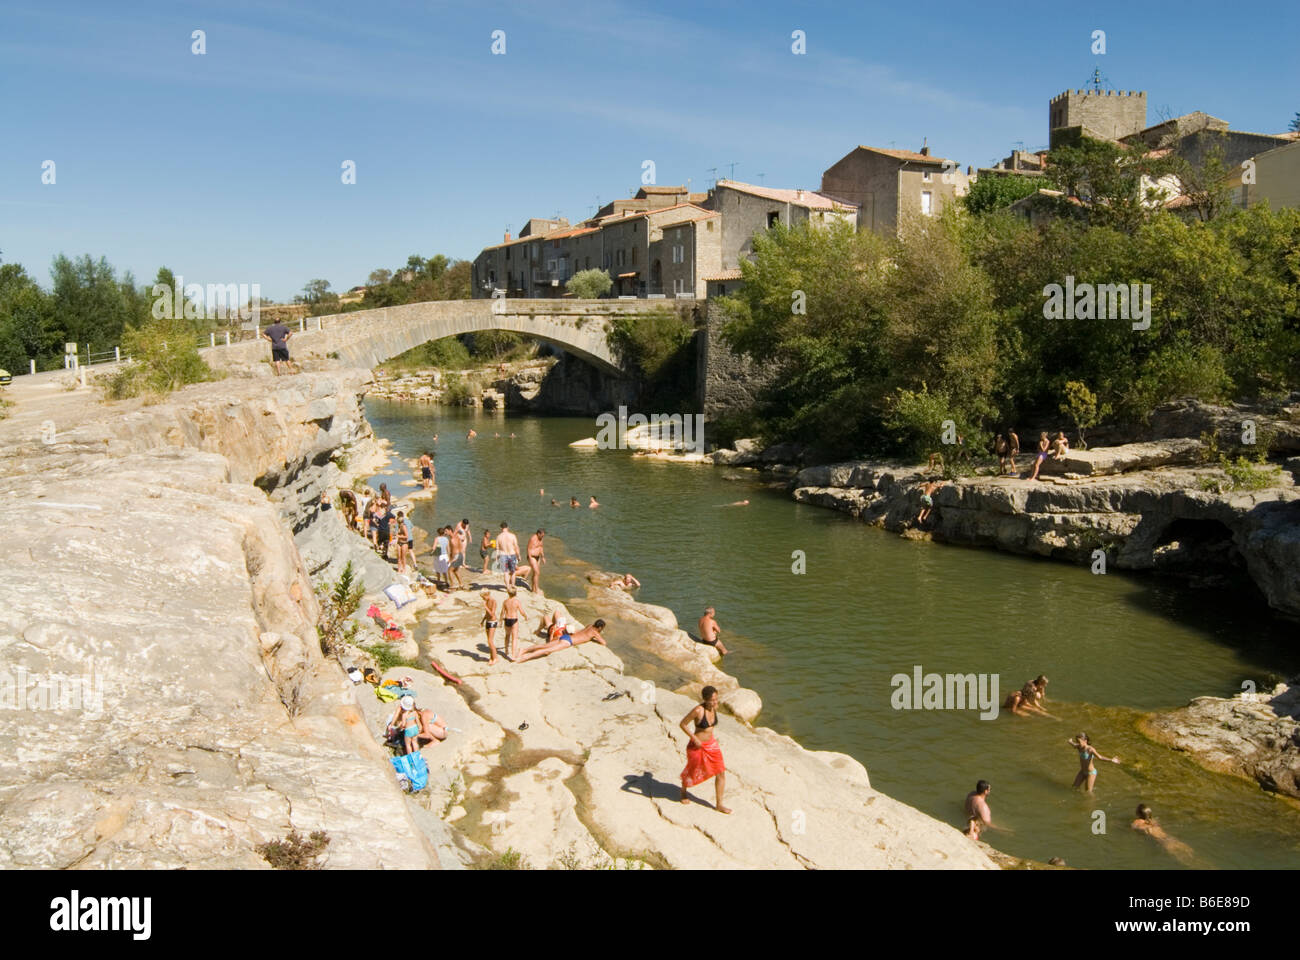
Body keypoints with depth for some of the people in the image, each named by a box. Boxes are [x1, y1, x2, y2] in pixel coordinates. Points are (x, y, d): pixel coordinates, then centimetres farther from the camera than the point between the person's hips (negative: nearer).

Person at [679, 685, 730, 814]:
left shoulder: (715, 707, -7)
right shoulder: (698, 710, -28)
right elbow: (682, 724, -20)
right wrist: (694, 738, -21)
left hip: (711, 744, 6)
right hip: (697, 746, -5)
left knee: (721, 773, 0)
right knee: (692, 772, 17)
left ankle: (719, 805, 13)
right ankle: (683, 792, 48)